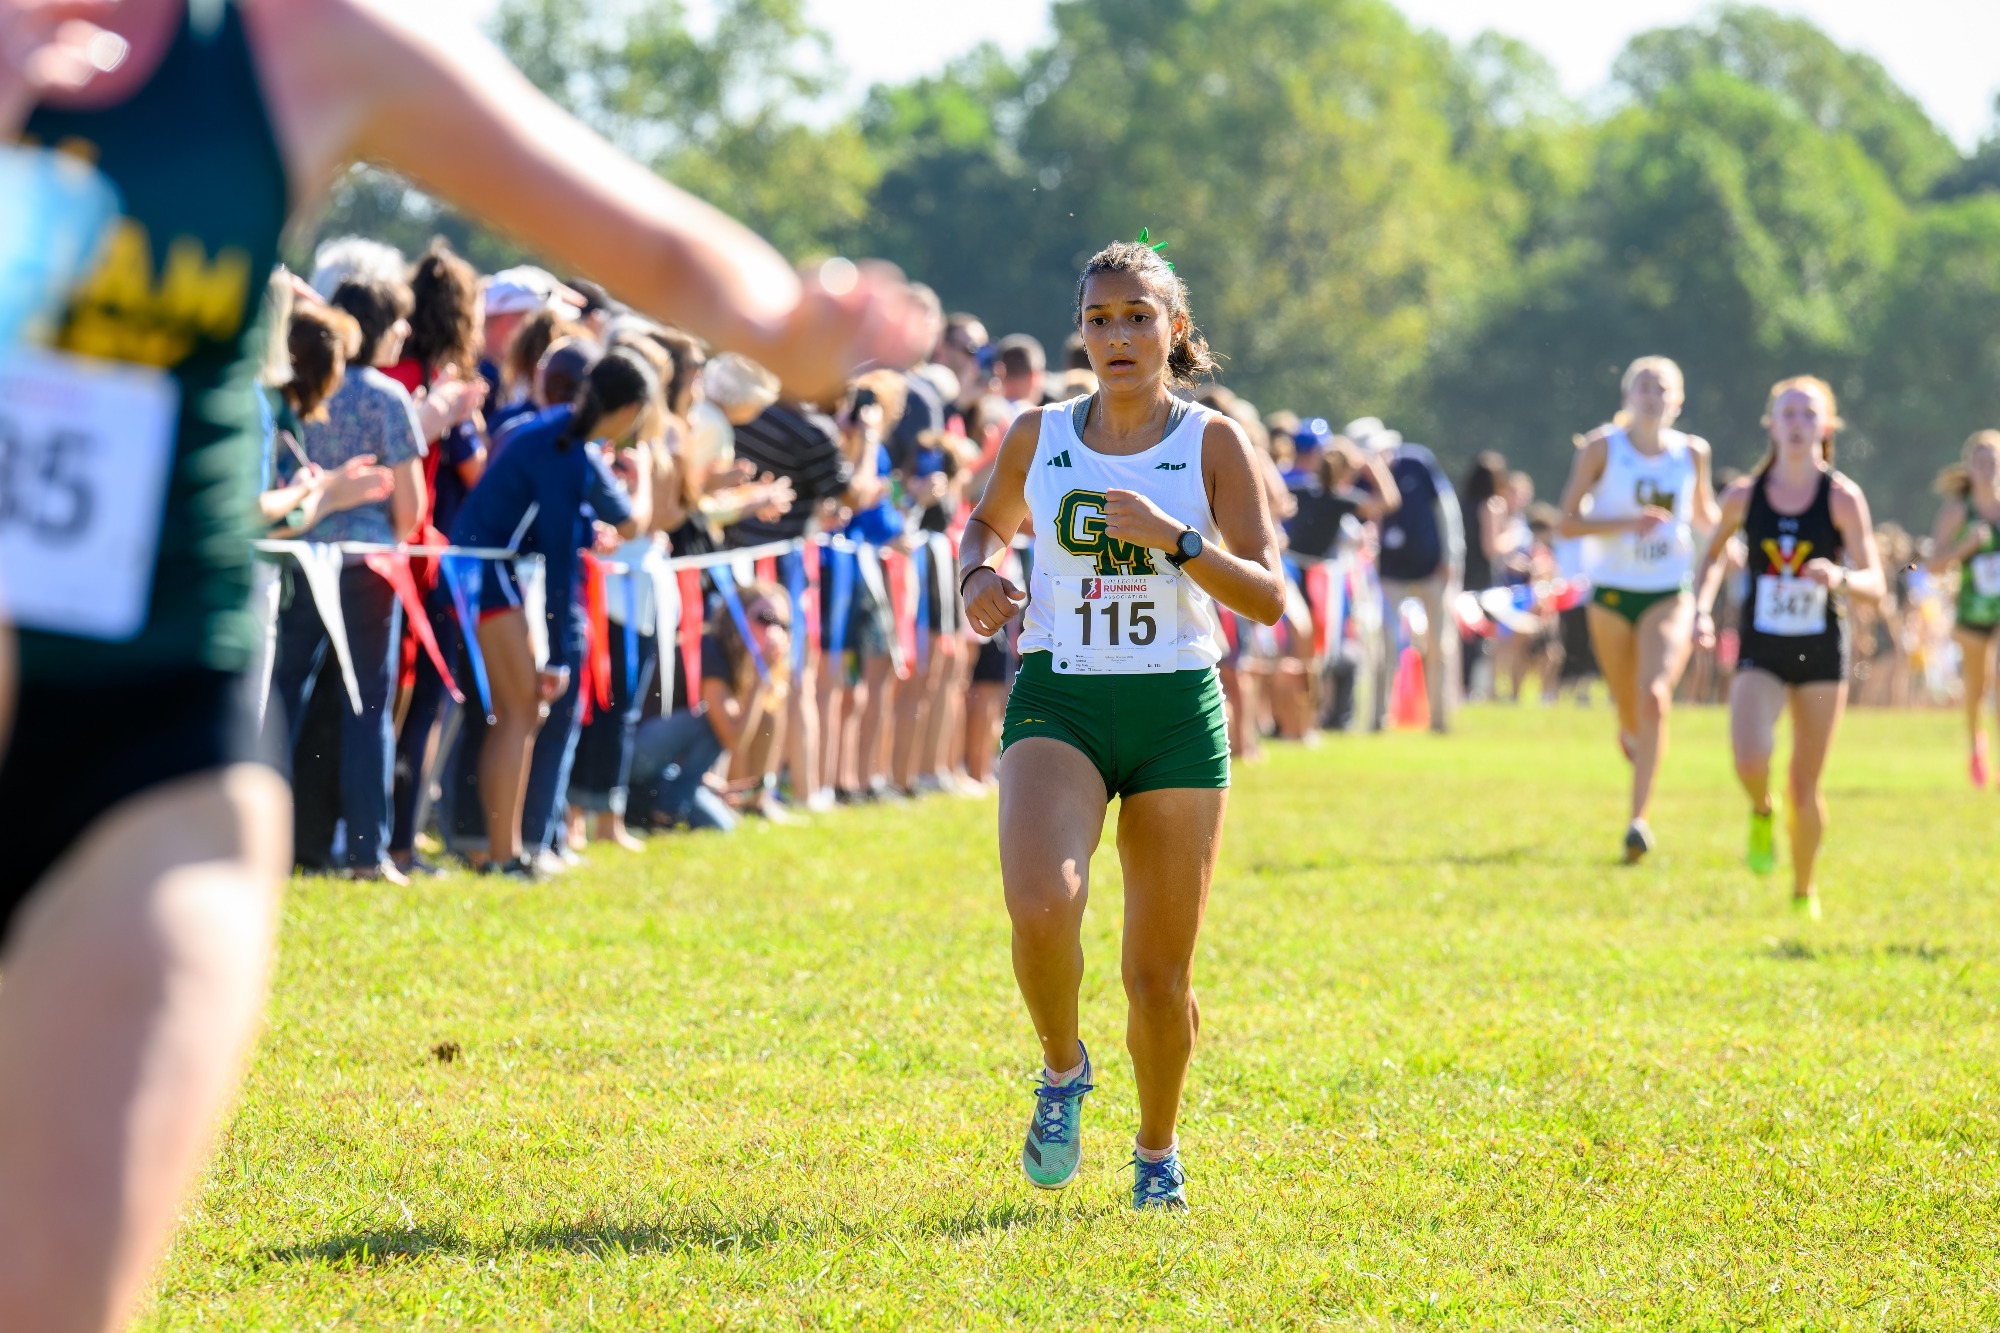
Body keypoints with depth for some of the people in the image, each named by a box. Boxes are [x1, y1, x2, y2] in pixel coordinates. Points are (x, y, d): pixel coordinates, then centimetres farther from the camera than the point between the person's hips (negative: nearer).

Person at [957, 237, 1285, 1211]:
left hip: (1177, 710, 0)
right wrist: (980, 572, 3)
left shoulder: (1212, 443, 0)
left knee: (1160, 969, 3)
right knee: (1040, 903, -27)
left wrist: (1174, 539, -21)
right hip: (1059, 701, 0)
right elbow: (990, 521, 26)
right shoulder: (1038, 436, 6)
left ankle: (1157, 1151, 28)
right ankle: (1062, 1067, 2)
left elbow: (1267, 598, -5)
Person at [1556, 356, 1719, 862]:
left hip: (1670, 596, 0)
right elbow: (1568, 522, -8)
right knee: (1630, 712, 10)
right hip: (1612, 594, 0)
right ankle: (1631, 737, 50)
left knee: (1654, 698, -21)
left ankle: (1639, 819, -21)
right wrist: (1629, 522, -22)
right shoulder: (1602, 447, -5)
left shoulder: (1692, 452, 3)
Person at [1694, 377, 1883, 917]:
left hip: (1821, 654, 0)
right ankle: (1761, 812, 11)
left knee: (1805, 790, 4)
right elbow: (1713, 554, 16)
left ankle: (1804, 889, 29)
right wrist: (1702, 609, 1)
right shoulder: (1744, 496, -2)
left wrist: (1838, 577, -32)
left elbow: (1874, 584, -11)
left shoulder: (1843, 498, -7)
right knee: (1750, 761, -25)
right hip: (1760, 653, 0)